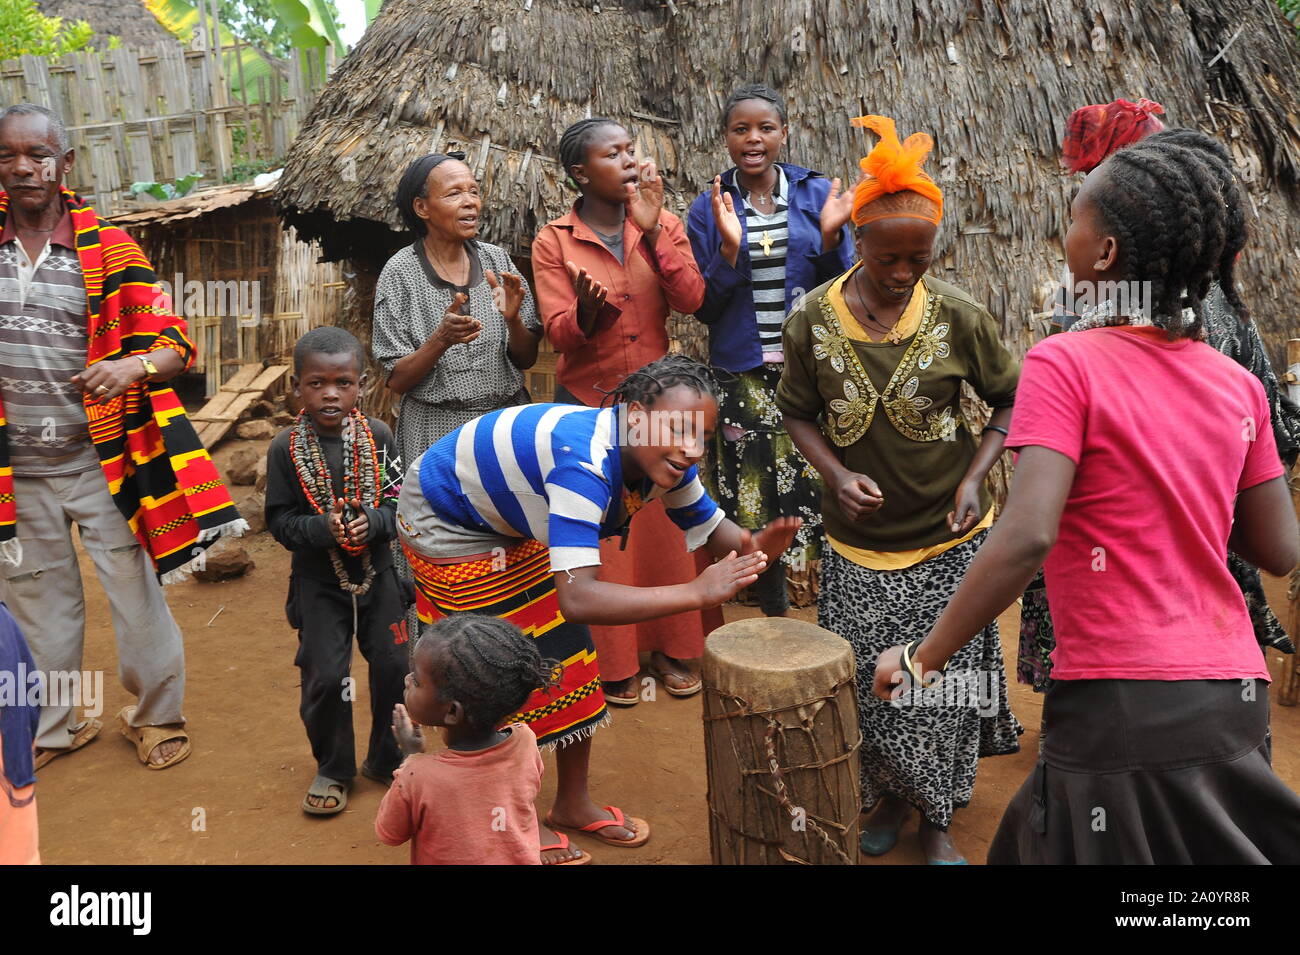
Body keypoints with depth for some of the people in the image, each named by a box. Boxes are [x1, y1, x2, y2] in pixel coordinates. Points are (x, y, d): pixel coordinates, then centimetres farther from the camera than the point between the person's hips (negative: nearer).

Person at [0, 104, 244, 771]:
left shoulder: (107, 248, -4)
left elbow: (175, 345, -6)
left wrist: (134, 365, -27)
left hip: (100, 460, -3)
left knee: (136, 596, 4)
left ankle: (156, 717, 26)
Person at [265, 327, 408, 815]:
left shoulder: (377, 435, -8)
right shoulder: (286, 447, -10)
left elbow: (399, 499, -3)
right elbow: (279, 519, -6)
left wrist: (372, 522, -22)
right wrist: (322, 528, -23)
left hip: (378, 573, 1)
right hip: (318, 579, -1)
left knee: (395, 667, 6)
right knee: (325, 676, 1)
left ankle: (388, 760, 29)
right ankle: (333, 769, 24)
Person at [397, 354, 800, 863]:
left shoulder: (663, 457, -18)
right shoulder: (585, 464, -43)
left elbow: (712, 529, -5)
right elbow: (576, 598, -51)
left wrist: (754, 546, -28)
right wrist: (696, 592, -52)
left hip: (515, 527, 8)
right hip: (446, 519, -7)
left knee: (569, 655, 9)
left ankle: (573, 804, 28)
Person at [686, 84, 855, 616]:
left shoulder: (818, 194, 4)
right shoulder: (709, 209, 4)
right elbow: (704, 308, 0)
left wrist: (829, 239, -14)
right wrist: (730, 249, -15)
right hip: (743, 377, 0)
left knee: (823, 491, -1)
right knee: (755, 500, 6)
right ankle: (774, 617, 22)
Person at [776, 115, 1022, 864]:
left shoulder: (958, 314, -11)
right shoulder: (814, 319, -9)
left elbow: (1010, 400, 0)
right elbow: (799, 413, 2)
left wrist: (974, 479, -13)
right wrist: (837, 474, -15)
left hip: (949, 536, 0)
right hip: (860, 537, 1)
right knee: (867, 683, 7)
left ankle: (938, 820, 29)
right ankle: (892, 796, 35)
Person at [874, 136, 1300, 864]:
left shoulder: (1066, 363, -12)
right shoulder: (1239, 384, 5)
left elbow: (1028, 536, -23)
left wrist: (923, 657, -14)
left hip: (1125, 703, -6)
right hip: (1235, 695, 6)